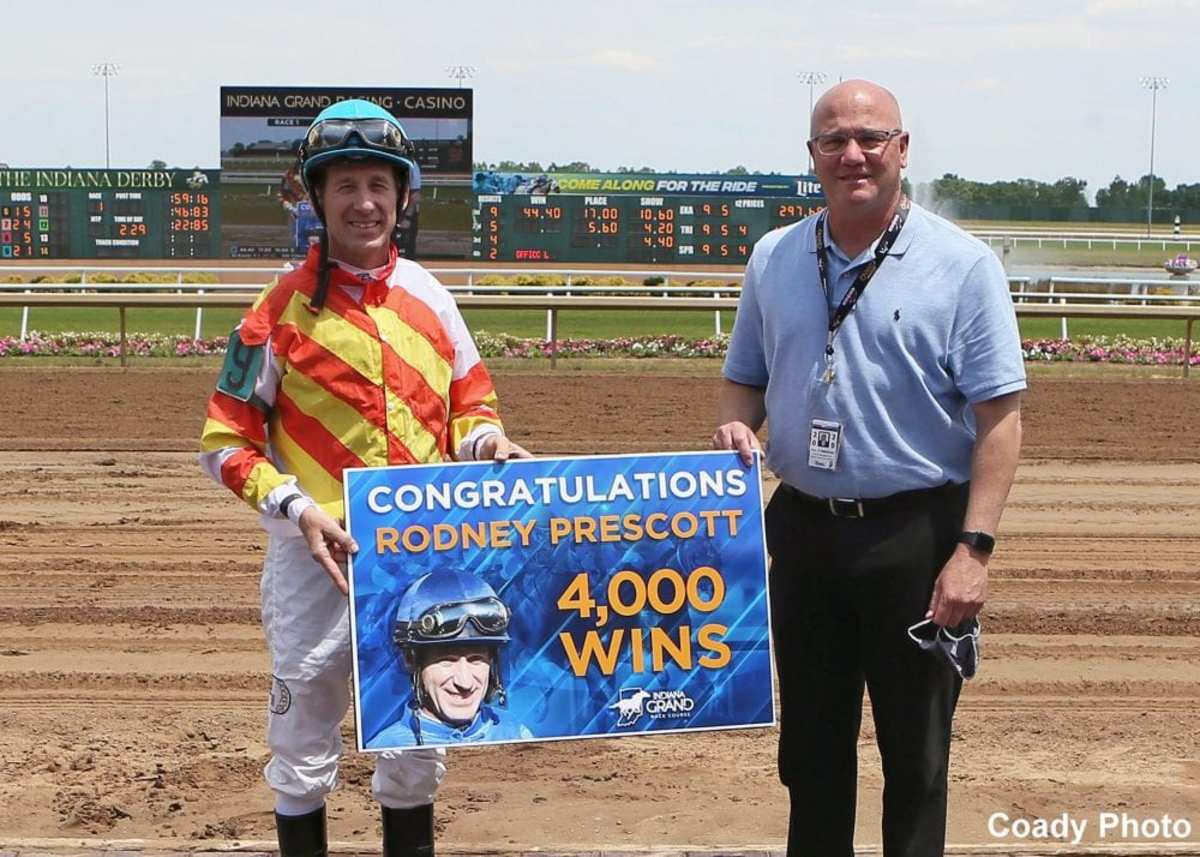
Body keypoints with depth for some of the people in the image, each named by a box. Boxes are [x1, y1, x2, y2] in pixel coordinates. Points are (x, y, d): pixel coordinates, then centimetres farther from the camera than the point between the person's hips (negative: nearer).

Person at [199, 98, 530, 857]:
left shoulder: (429, 298, 4)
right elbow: (227, 441, -6)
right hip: (317, 556, -4)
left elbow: (469, 398, 14)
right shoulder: (283, 306, -7)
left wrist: (485, 437, -8)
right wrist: (296, 507, -19)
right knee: (305, 746, 7)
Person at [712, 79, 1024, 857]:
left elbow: (1000, 415, -10)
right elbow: (746, 378, 18)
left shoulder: (963, 265, -6)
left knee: (915, 751, 5)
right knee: (810, 742, 15)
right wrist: (734, 426, -6)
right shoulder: (775, 259, 8)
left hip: (917, 535, -4)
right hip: (803, 527, 5)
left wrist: (973, 548, -18)